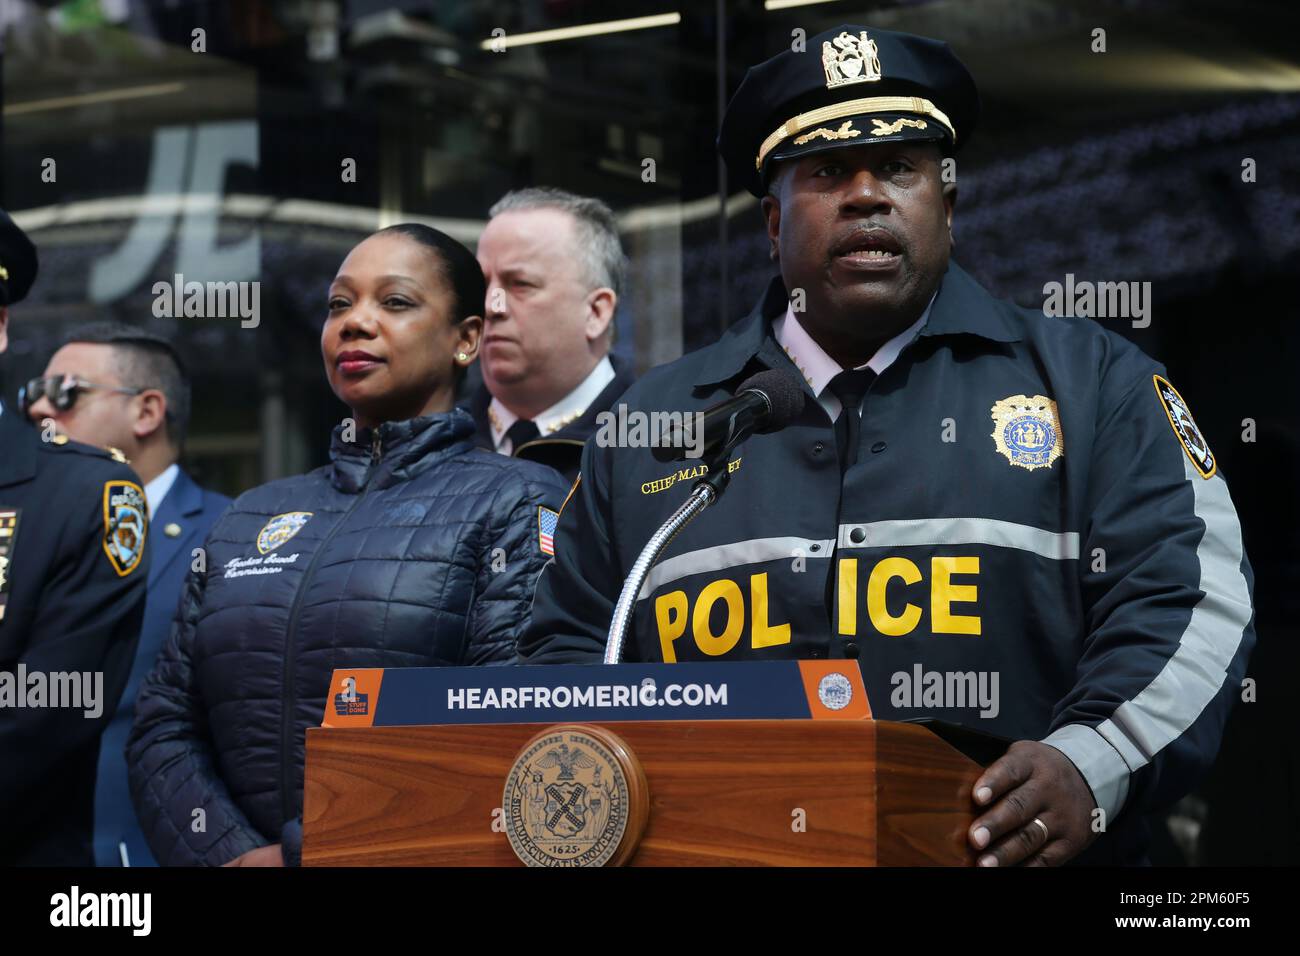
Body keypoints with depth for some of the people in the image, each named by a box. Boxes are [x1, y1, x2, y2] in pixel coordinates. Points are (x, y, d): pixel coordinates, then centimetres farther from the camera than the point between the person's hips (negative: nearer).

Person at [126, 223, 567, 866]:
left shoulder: (515, 505, -4)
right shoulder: (250, 518, 11)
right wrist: (230, 853, -12)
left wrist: (305, 855, -19)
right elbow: (163, 725, 7)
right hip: (242, 852, 4)